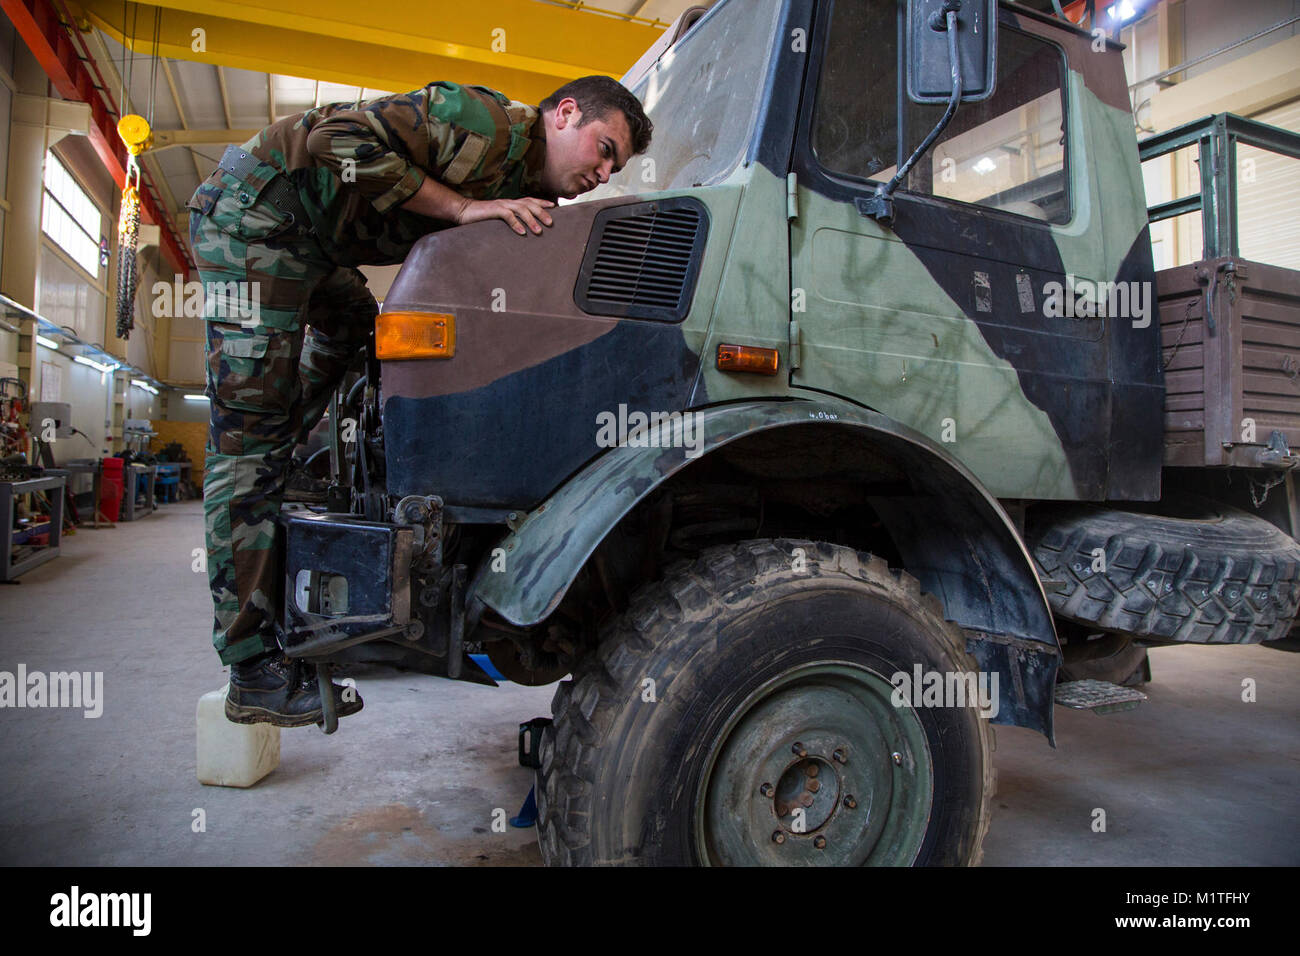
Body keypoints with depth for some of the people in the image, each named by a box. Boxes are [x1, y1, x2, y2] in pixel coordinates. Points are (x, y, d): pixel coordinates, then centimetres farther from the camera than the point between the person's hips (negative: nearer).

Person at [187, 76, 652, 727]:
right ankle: (254, 672, -9)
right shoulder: (492, 125, -19)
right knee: (251, 439, -12)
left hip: (306, 236, 9)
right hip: (256, 214, -9)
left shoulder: (526, 188, 9)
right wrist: (462, 206, -23)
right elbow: (340, 140, -25)